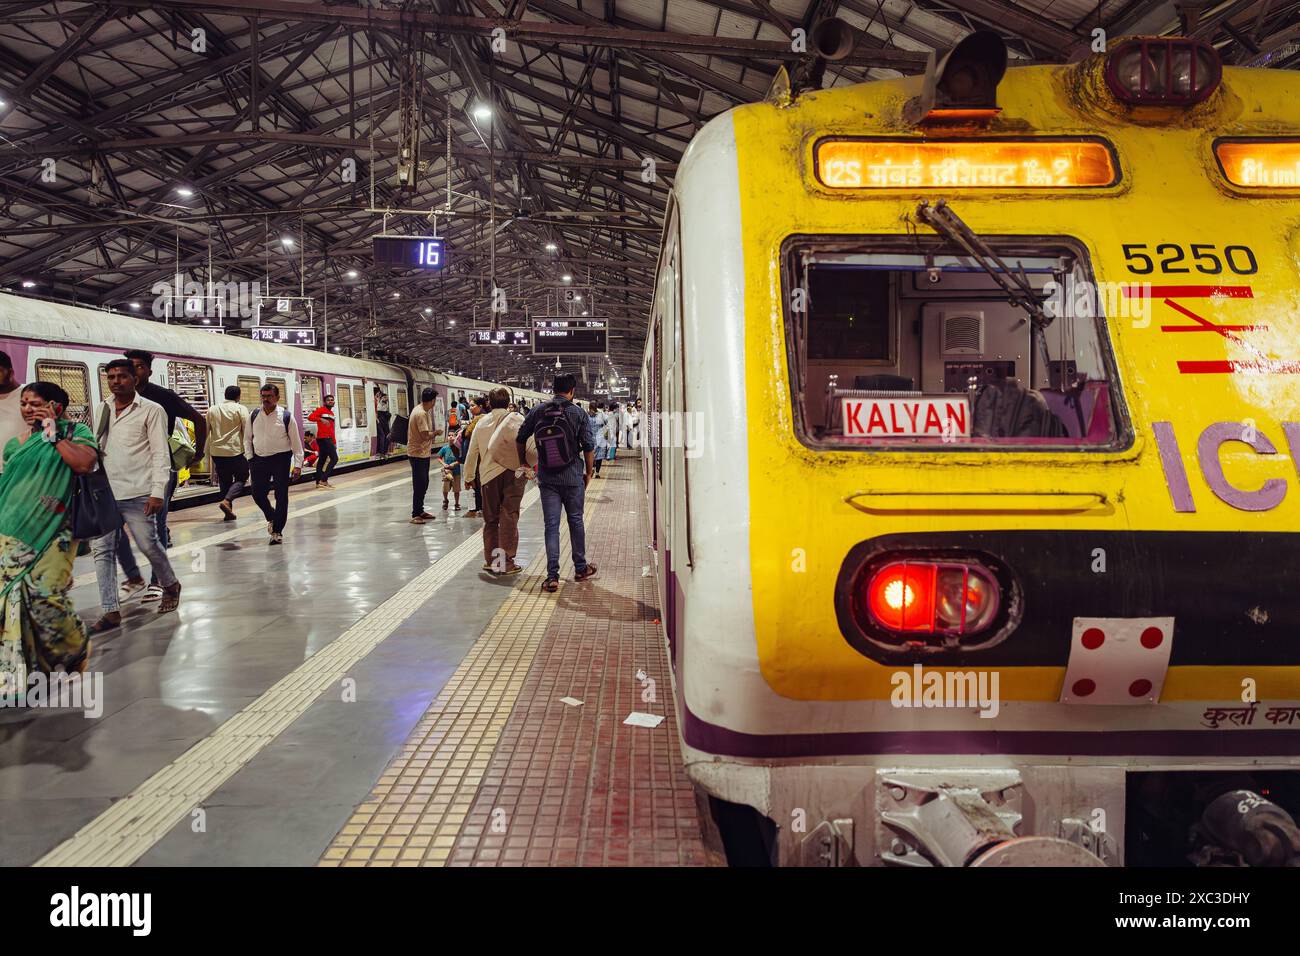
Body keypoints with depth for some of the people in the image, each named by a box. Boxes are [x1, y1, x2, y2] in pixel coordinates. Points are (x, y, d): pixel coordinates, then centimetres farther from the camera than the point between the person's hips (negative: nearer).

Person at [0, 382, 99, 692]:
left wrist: (53, 435, -10)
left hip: (52, 531, -5)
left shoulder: (74, 431, 3)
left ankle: (75, 652, 12)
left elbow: (84, 464, -17)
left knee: (45, 595, -13)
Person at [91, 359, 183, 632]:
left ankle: (170, 586, 27)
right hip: (104, 493, 5)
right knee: (102, 549, 1)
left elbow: (161, 454, -7)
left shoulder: (152, 410, -3)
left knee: (149, 545, 0)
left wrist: (158, 492, -14)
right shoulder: (103, 410, 13)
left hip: (137, 494, -5)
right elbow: (96, 447, 18)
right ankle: (111, 611, 5)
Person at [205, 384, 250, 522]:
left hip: (216, 452, 5)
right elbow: (247, 431, -8)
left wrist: (208, 453, 21)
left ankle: (228, 512, 14)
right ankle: (227, 500, -15)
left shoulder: (212, 410, 11)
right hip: (235, 451, -5)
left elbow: (205, 432, 15)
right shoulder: (240, 409, -4)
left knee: (224, 481, 13)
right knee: (241, 477, 8)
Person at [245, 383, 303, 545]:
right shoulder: (254, 416, 3)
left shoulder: (286, 416, -7)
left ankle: (277, 531, 9)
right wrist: (250, 458, 4)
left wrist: (298, 465, -8)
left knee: (281, 496, -2)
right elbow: (248, 439, 14)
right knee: (257, 493, 5)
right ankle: (272, 518, 34)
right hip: (259, 459, 3)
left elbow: (296, 442, -5)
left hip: (281, 459, -3)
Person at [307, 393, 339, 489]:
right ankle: (323, 480, -11)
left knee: (322, 459, 9)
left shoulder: (332, 413, 19)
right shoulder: (321, 410, -5)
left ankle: (319, 482, 12)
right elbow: (310, 417, -19)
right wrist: (321, 419, -34)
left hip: (328, 439, 8)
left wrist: (334, 442, 18)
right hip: (323, 438, -8)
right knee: (334, 458, -12)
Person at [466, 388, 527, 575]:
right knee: (509, 518, 1)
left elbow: (472, 453, 11)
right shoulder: (517, 419, -1)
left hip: (488, 474, 3)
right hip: (513, 472, -3)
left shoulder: (482, 423, 8)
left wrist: (469, 476, 21)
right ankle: (505, 561, 1)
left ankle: (490, 560, 17)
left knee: (491, 519, 13)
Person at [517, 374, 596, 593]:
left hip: (547, 478, 1)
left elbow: (520, 439, 4)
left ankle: (552, 576, 0)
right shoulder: (579, 414, -7)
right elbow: (588, 447, -7)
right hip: (573, 478, -1)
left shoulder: (538, 411, -2)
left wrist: (523, 461, 22)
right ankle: (580, 568, 27)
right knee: (575, 521, 15)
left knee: (551, 525, 4)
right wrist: (589, 472, 8)